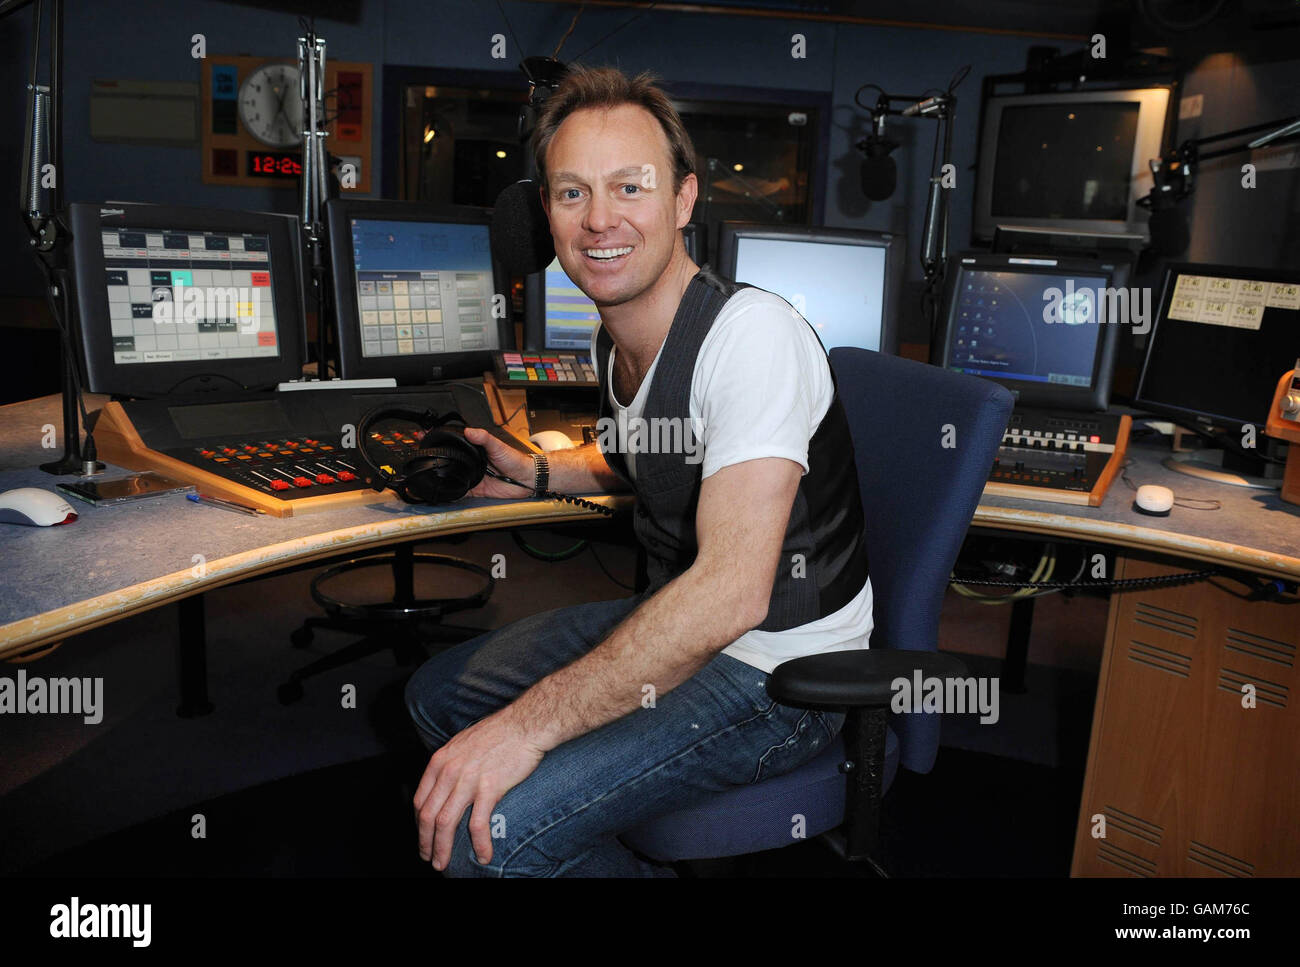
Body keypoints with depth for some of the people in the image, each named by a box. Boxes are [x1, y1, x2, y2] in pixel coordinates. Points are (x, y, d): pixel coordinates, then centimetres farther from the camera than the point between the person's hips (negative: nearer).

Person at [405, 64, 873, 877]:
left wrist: (529, 724, -34)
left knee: (484, 832, -22)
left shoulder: (752, 333, -25)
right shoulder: (615, 336, 4)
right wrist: (532, 472, 13)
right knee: (435, 695, 14)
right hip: (676, 625, 9)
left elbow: (731, 591, -35)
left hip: (779, 675, -9)